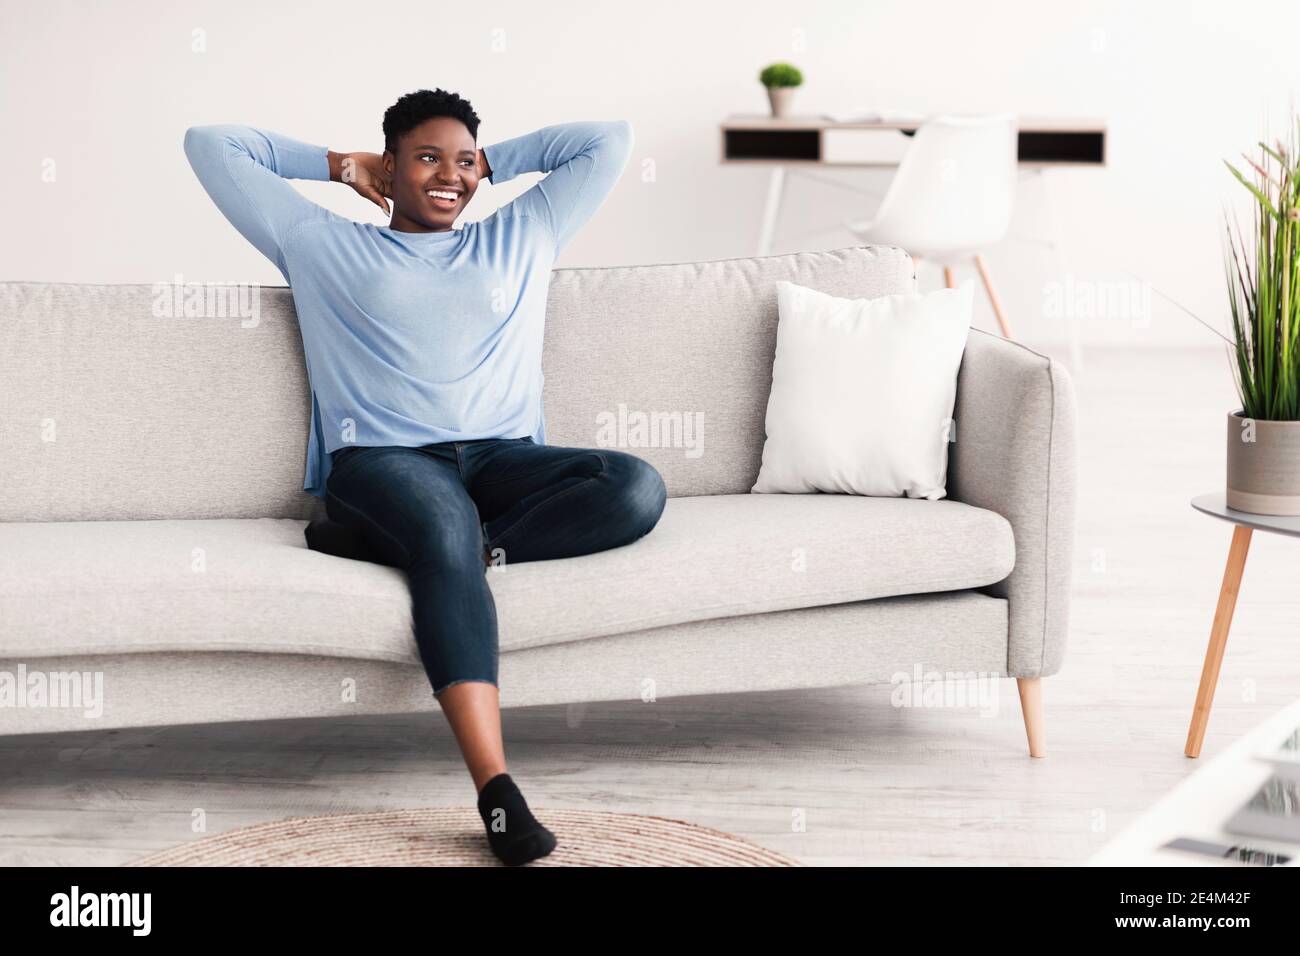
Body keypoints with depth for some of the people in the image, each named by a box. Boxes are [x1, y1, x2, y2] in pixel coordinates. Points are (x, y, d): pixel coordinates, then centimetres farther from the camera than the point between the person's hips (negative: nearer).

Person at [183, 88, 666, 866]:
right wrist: (340, 165, 25)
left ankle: (373, 540, -32)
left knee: (638, 488, -28)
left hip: (500, 457, 3)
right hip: (381, 457, -3)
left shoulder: (523, 236, 25)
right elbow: (210, 146, 21)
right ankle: (497, 791, -50)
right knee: (448, 529, -40)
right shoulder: (323, 243, 19)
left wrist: (494, 160, 27)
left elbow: (612, 140, 27)